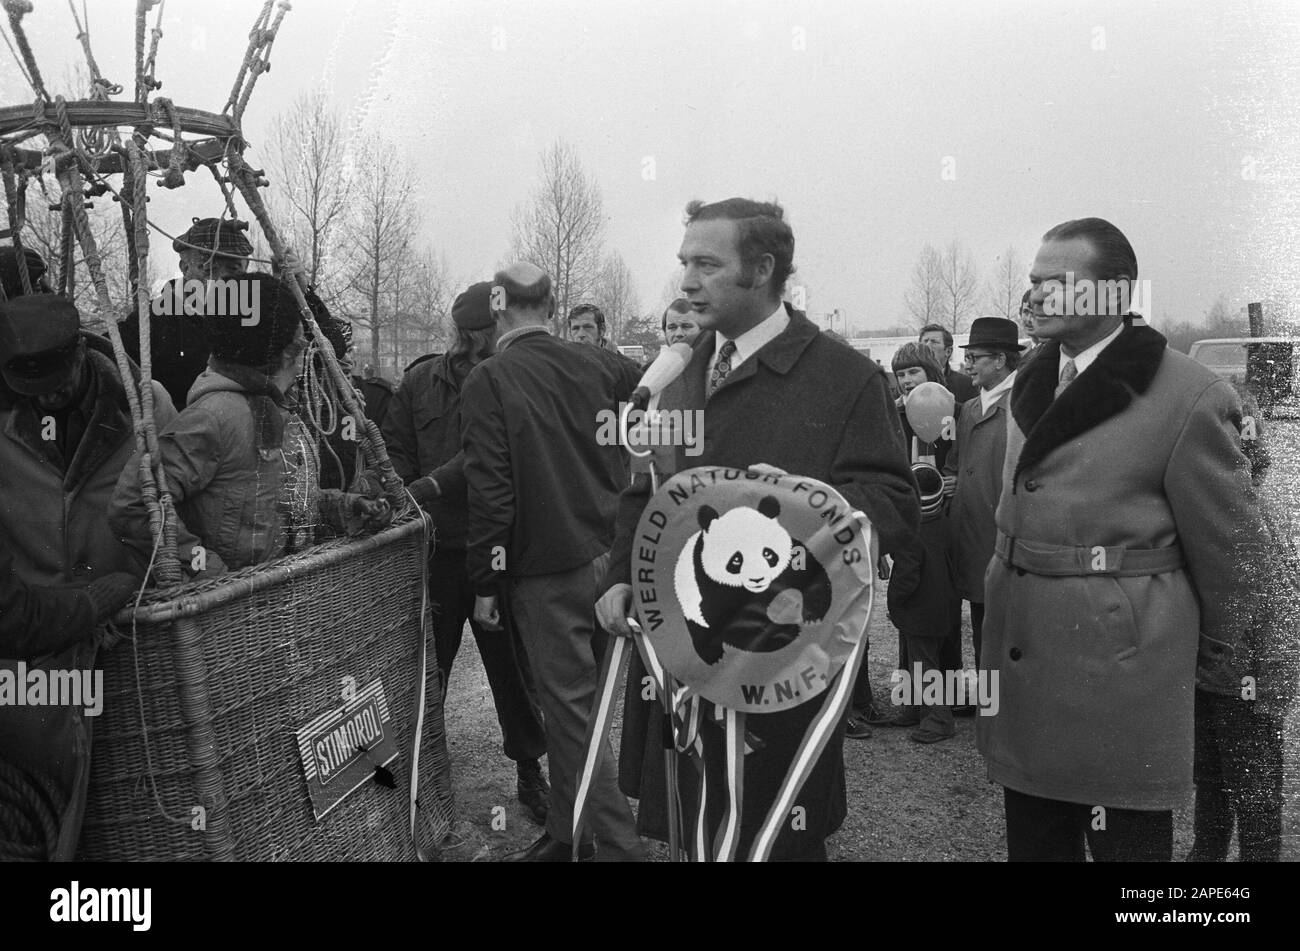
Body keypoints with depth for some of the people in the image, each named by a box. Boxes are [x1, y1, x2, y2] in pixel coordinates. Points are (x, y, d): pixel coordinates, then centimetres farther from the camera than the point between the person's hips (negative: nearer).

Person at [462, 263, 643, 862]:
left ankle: (619, 844, 8)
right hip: (611, 556, 6)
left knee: (571, 710, 4)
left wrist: (485, 582, -7)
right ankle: (565, 831, 31)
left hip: (548, 571, -6)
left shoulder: (488, 381, -11)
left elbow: (489, 490, -15)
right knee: (567, 702, 19)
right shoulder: (596, 364, 3)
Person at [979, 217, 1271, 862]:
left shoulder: (1191, 399, -13)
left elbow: (1230, 554, -6)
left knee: (1126, 842, 8)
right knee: (1032, 840, 18)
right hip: (1021, 679, 7)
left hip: (1119, 681, -6)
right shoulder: (1030, 383, 9)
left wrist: (1220, 668, 3)